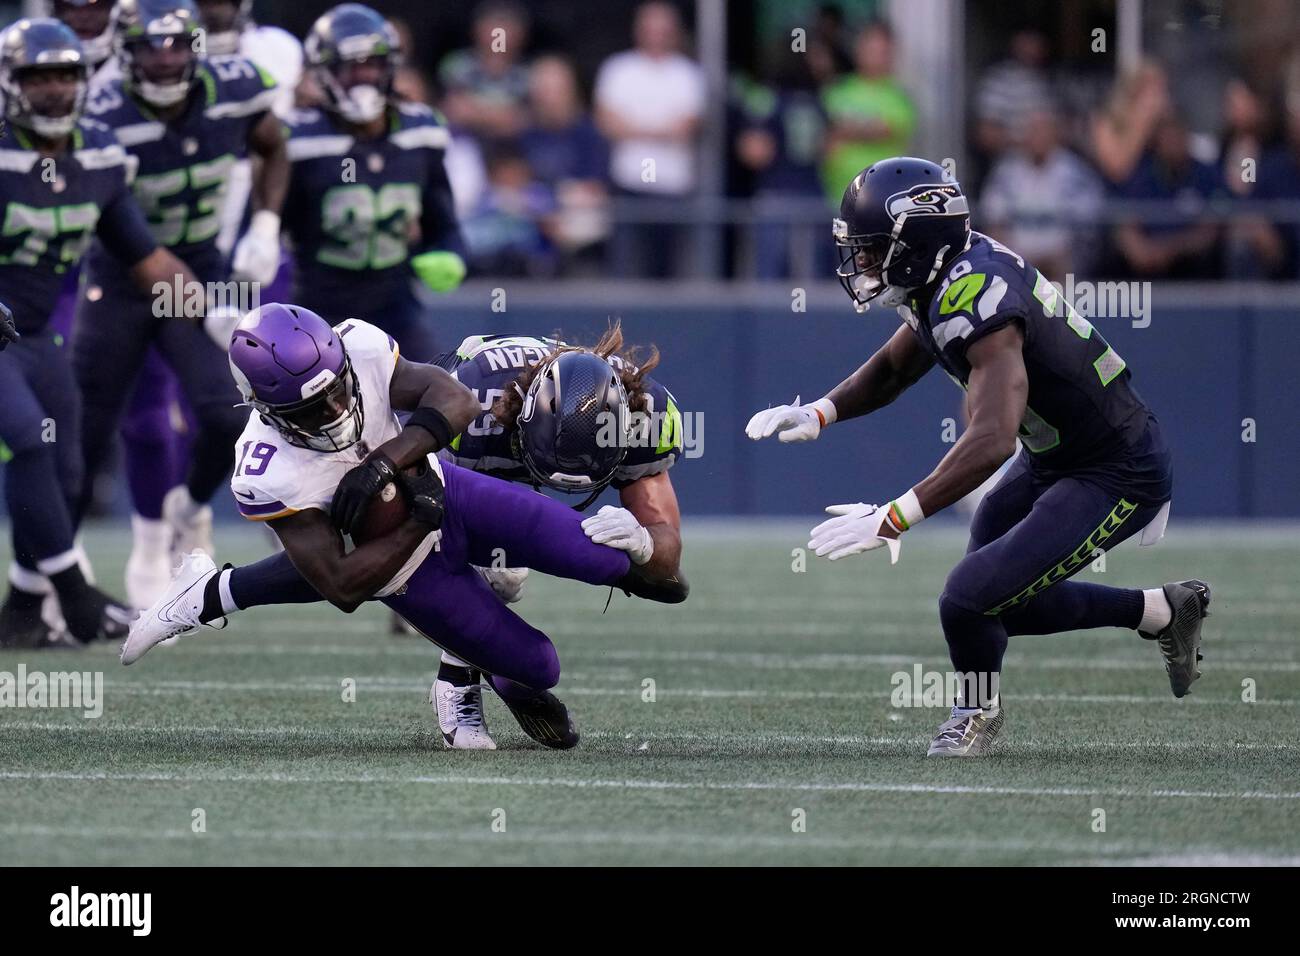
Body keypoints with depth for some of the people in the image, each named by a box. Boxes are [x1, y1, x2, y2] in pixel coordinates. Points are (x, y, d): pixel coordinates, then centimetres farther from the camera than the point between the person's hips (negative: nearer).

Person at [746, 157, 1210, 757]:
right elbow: (892, 370, 18)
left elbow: (992, 441, -41)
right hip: (1055, 461, 10)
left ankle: (977, 711, 14)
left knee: (972, 599, -16)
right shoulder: (944, 280, 0)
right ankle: (1161, 611, 31)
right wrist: (818, 415, 0)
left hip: (1117, 478, -10)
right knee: (1003, 602, 17)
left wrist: (890, 521, -44)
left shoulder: (976, 301, -30)